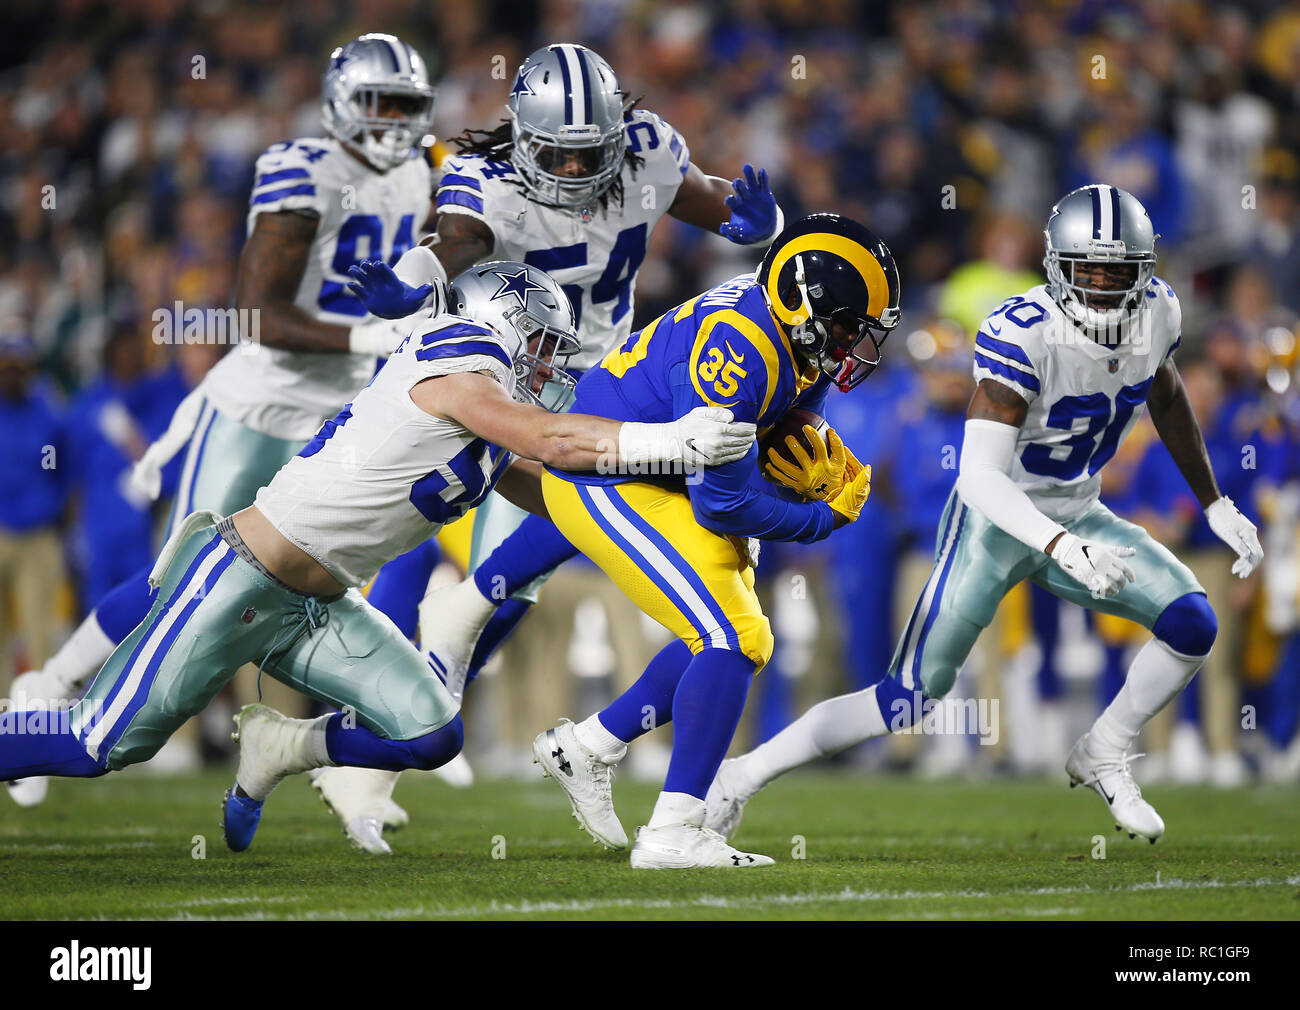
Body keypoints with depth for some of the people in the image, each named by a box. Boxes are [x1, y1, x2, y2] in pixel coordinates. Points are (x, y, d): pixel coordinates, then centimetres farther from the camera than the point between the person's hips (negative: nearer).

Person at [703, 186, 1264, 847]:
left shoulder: (1156, 314, -9)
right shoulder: (1024, 335, -30)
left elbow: (1167, 400, 15)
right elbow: (979, 476, -35)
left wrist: (1215, 505, 17)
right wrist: (1062, 547, -47)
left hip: (1076, 516, 6)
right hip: (997, 520, -6)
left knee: (1191, 624, -13)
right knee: (912, 697, -9)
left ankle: (1102, 757, 10)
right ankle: (743, 776, 5)